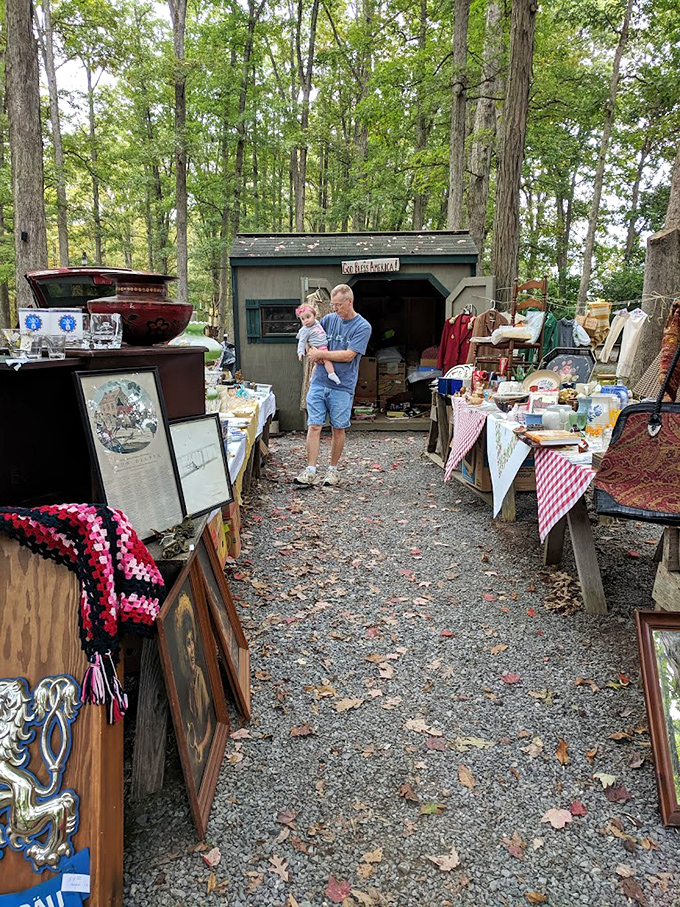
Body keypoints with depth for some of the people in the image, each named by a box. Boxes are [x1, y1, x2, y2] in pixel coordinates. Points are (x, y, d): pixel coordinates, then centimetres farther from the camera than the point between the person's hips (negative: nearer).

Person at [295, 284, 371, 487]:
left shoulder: (362, 327, -5)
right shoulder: (328, 319, 9)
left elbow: (348, 355, -13)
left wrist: (321, 354, -10)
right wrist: (314, 351, -3)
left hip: (342, 387, -3)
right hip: (319, 382, 3)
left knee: (338, 429, 6)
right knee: (314, 426, -3)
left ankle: (333, 470, 21)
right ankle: (311, 471, 0)